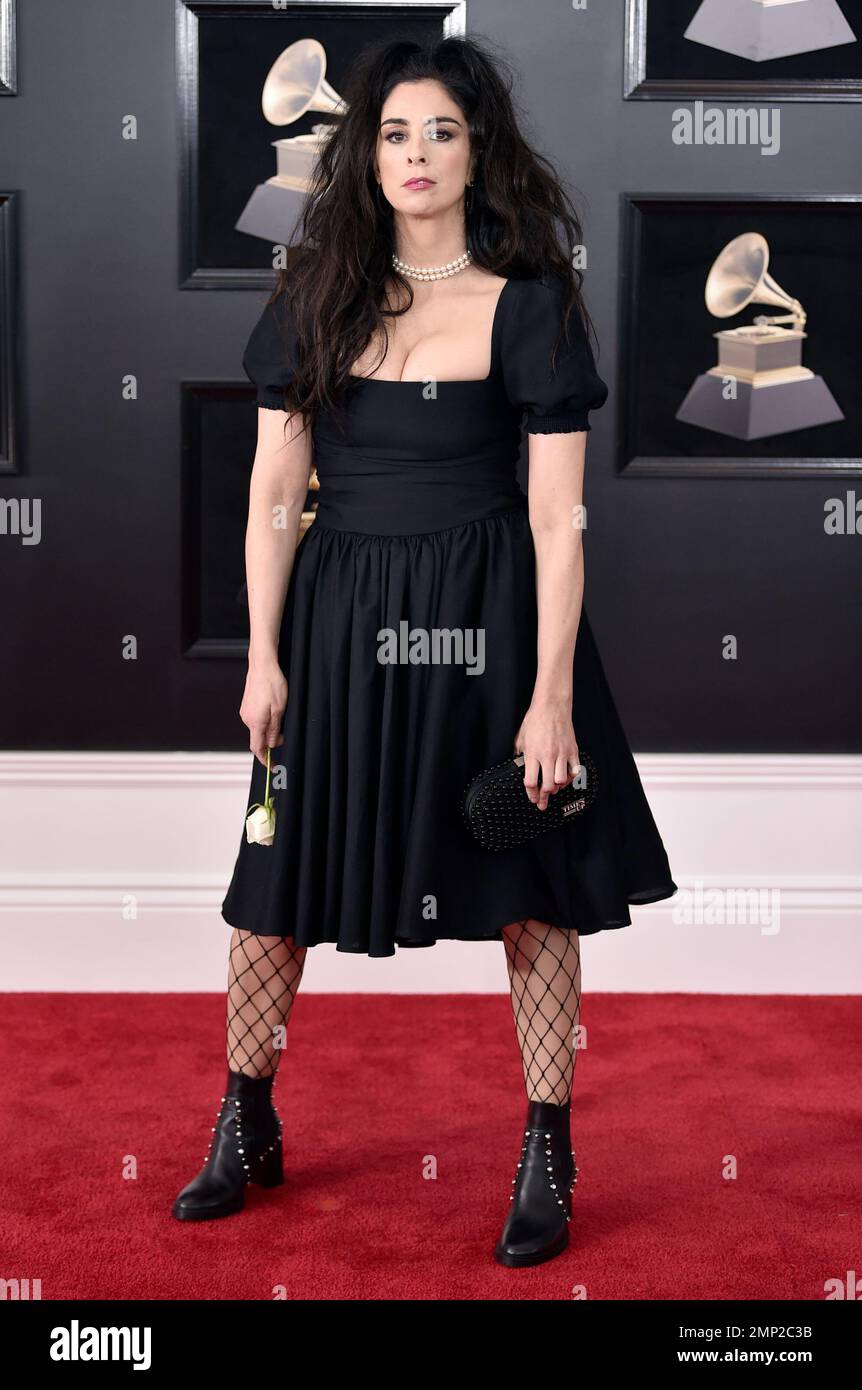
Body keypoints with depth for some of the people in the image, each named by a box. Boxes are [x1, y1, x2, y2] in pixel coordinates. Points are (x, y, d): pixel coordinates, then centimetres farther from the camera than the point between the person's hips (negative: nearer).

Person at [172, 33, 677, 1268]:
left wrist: (552, 693, -12)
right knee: (277, 882, 8)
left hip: (486, 622, -3)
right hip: (337, 619, 3)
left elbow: (558, 520, -7)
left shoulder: (527, 307, -4)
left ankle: (547, 1159, 20)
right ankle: (245, 1128, 28)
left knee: (532, 890, 4)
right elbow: (274, 496, 5)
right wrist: (263, 657, 0)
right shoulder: (316, 300, 5)